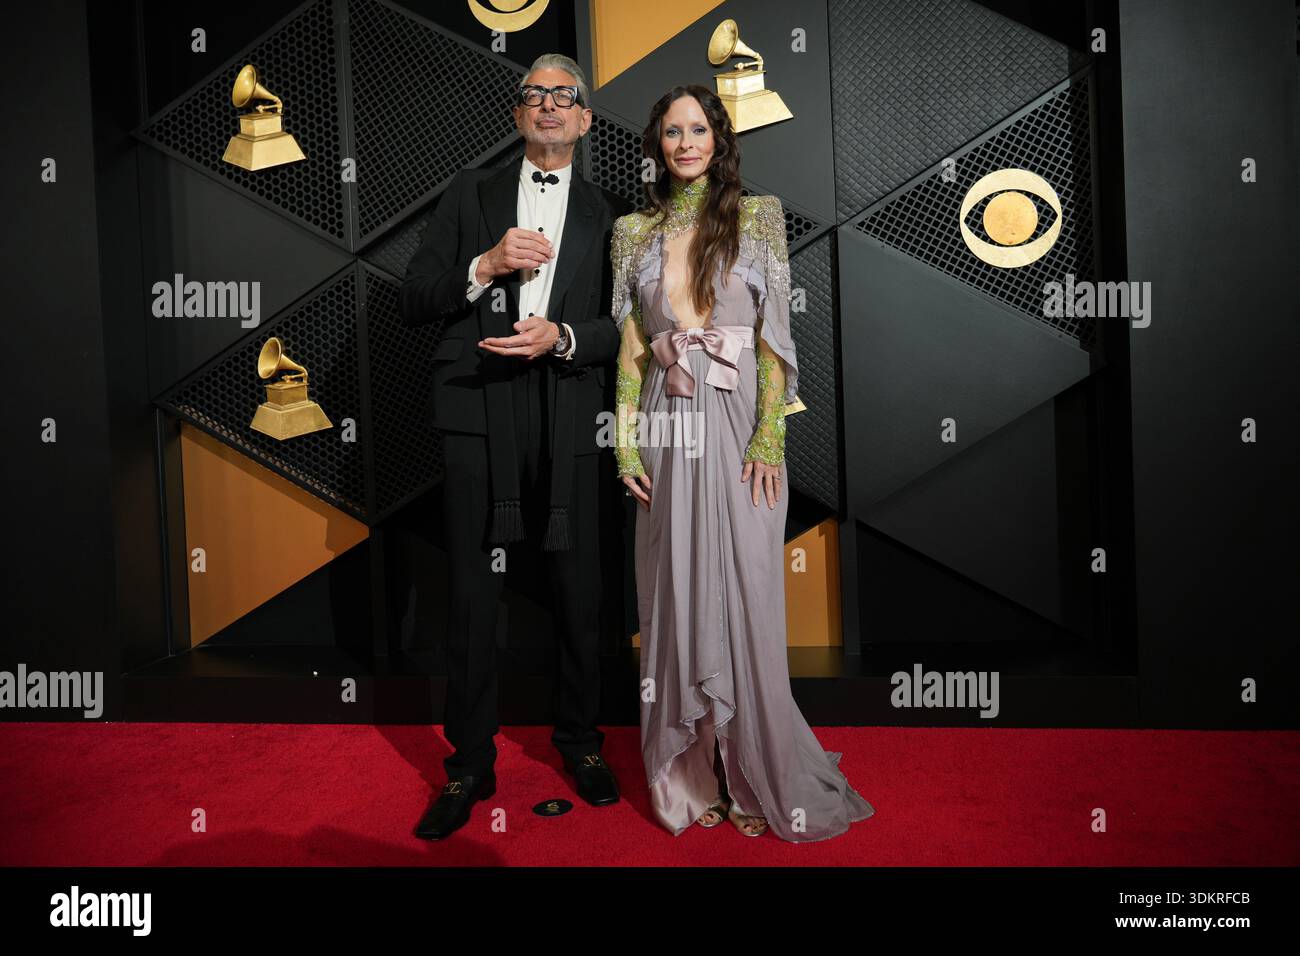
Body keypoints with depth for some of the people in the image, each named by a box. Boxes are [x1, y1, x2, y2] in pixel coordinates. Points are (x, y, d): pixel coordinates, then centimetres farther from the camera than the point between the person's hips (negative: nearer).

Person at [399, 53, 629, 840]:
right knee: (474, 594, 2)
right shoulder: (472, 194, 13)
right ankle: (470, 767, 16)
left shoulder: (608, 214, 13)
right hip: (480, 412, 0)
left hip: (569, 419, 1)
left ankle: (580, 740, 28)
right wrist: (486, 266, -9)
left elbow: (623, 329, 6)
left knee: (580, 592, 7)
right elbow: (416, 301, 6)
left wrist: (561, 336, -13)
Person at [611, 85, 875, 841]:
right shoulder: (637, 231, 12)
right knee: (676, 599, 5)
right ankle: (691, 774, 19)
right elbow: (630, 343, 10)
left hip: (737, 428, -2)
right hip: (667, 430, 2)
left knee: (743, 596, 0)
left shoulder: (756, 218, 5)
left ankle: (755, 776, 15)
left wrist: (769, 437, -11)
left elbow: (774, 335, -1)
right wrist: (626, 439, 1)